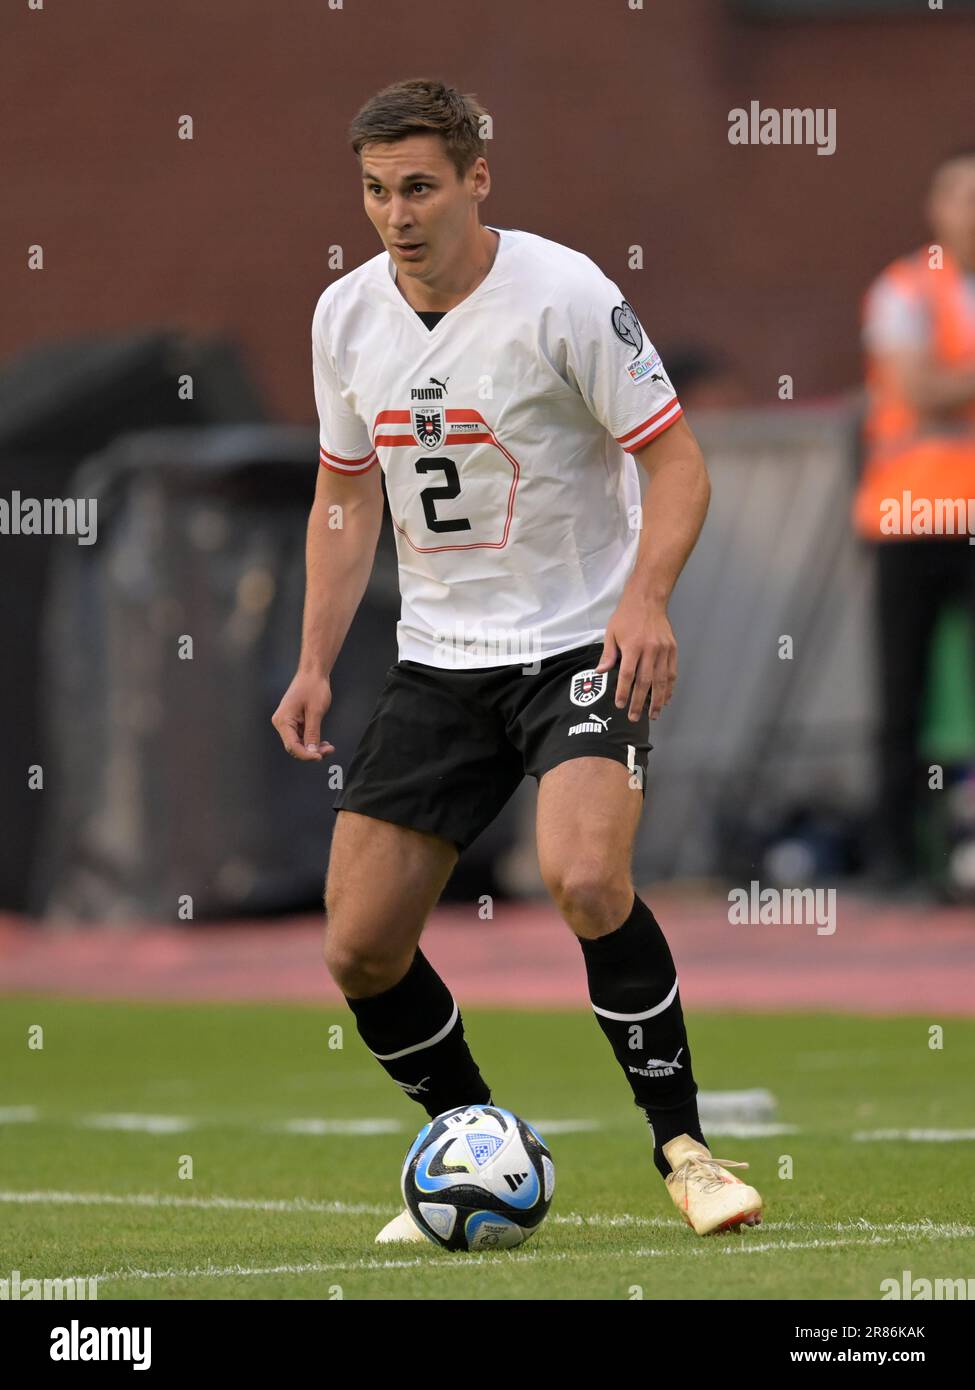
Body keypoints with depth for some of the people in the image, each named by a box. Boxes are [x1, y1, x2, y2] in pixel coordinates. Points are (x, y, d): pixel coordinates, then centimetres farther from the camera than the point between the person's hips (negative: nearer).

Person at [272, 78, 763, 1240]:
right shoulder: (347, 315, 2)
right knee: (358, 950, 0)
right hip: (438, 661, 6)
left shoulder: (564, 294, -15)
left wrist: (645, 596, -27)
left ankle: (682, 1147, -13)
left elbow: (675, 460, -11)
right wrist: (315, 663, 6)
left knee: (582, 878, -30)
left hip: (584, 648, -6)